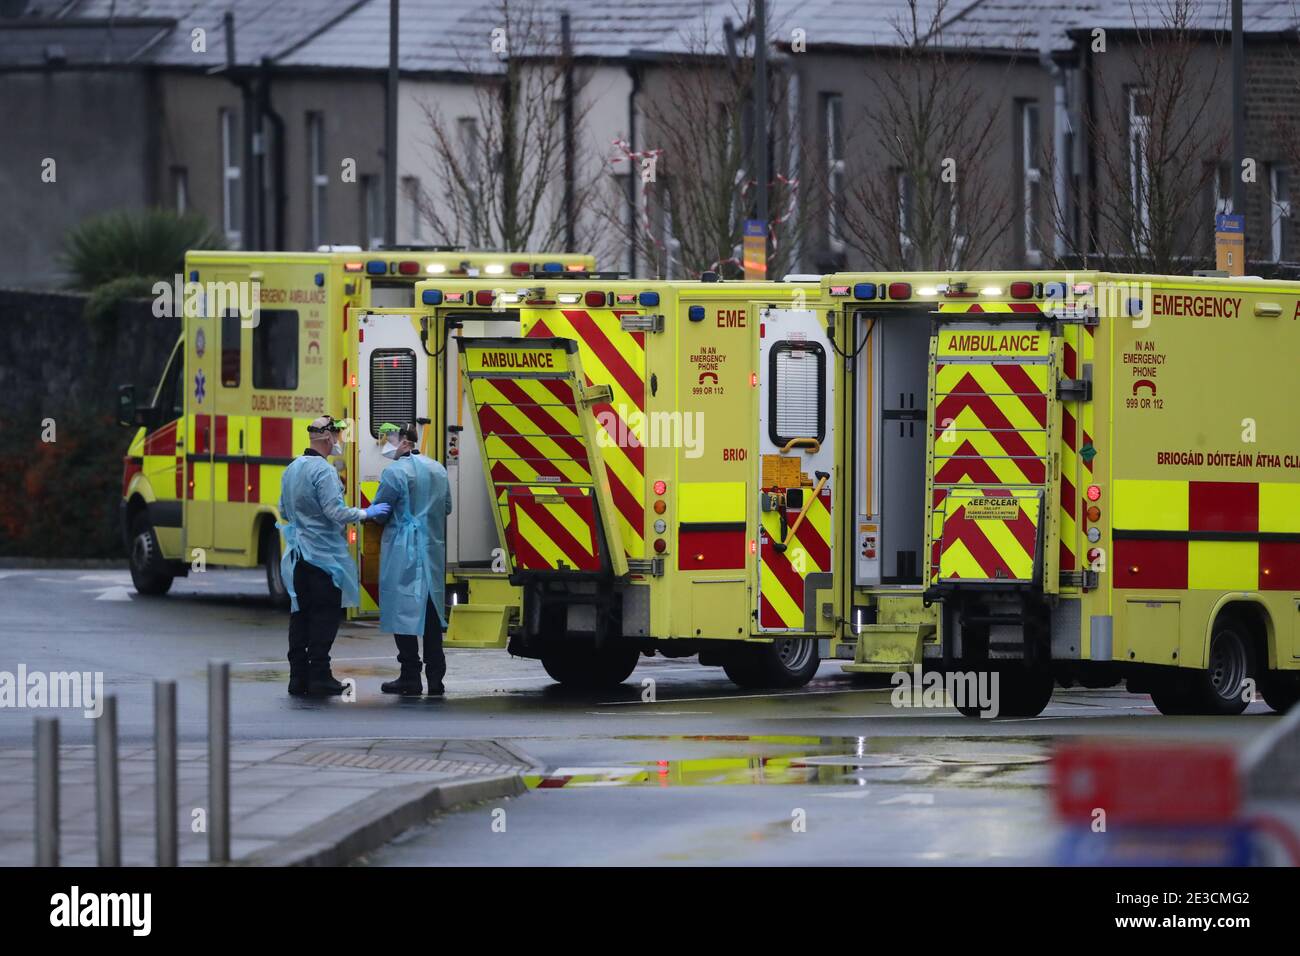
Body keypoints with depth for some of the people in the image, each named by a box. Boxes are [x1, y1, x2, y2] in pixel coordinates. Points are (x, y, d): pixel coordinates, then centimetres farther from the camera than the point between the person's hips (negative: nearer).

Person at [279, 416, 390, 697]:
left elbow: (284, 511, 19)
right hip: (323, 555, -8)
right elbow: (335, 512, -20)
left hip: (298, 555, 8)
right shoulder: (323, 471, -15)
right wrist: (365, 513, -8)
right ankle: (319, 676, -4)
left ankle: (298, 677, 11)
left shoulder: (292, 469, 11)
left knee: (300, 615, 10)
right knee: (324, 616, -3)